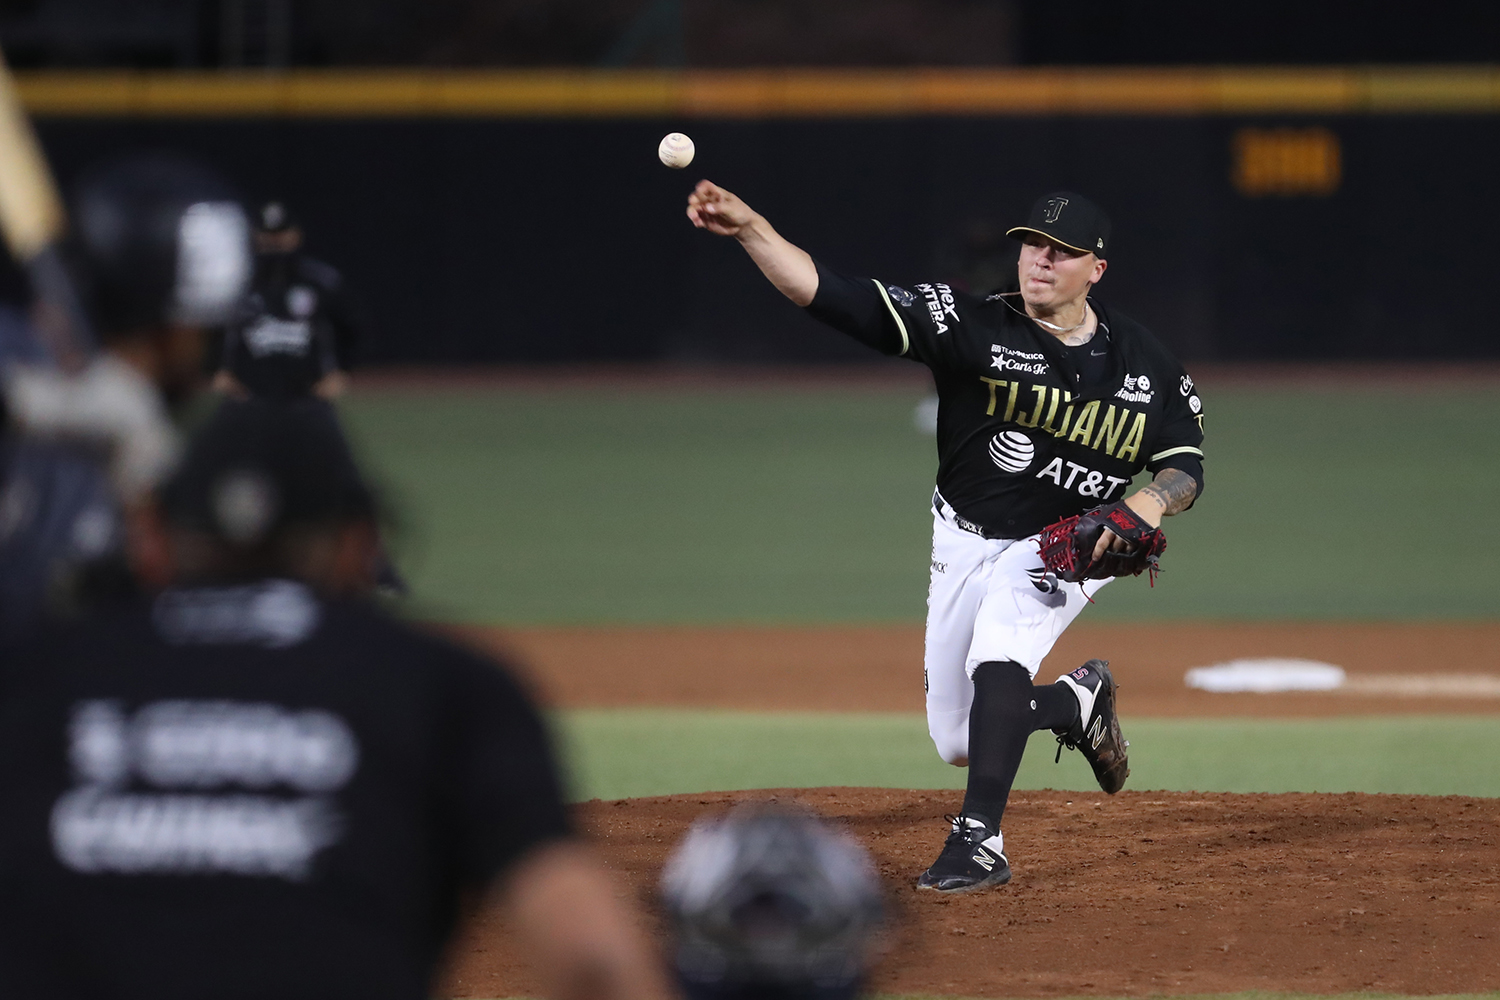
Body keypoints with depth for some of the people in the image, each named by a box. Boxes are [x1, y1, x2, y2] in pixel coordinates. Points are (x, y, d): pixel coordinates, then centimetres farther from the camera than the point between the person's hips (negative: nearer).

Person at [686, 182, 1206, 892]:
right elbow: (833, 296, -25)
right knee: (958, 743, 6)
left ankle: (979, 842, -32)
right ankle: (1077, 700, 36)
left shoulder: (1145, 367, -8)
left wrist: (1151, 501, -24)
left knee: (997, 650, -33)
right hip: (964, 543, 2)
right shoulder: (972, 325, -16)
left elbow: (1187, 467, 1)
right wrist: (748, 227, -40)